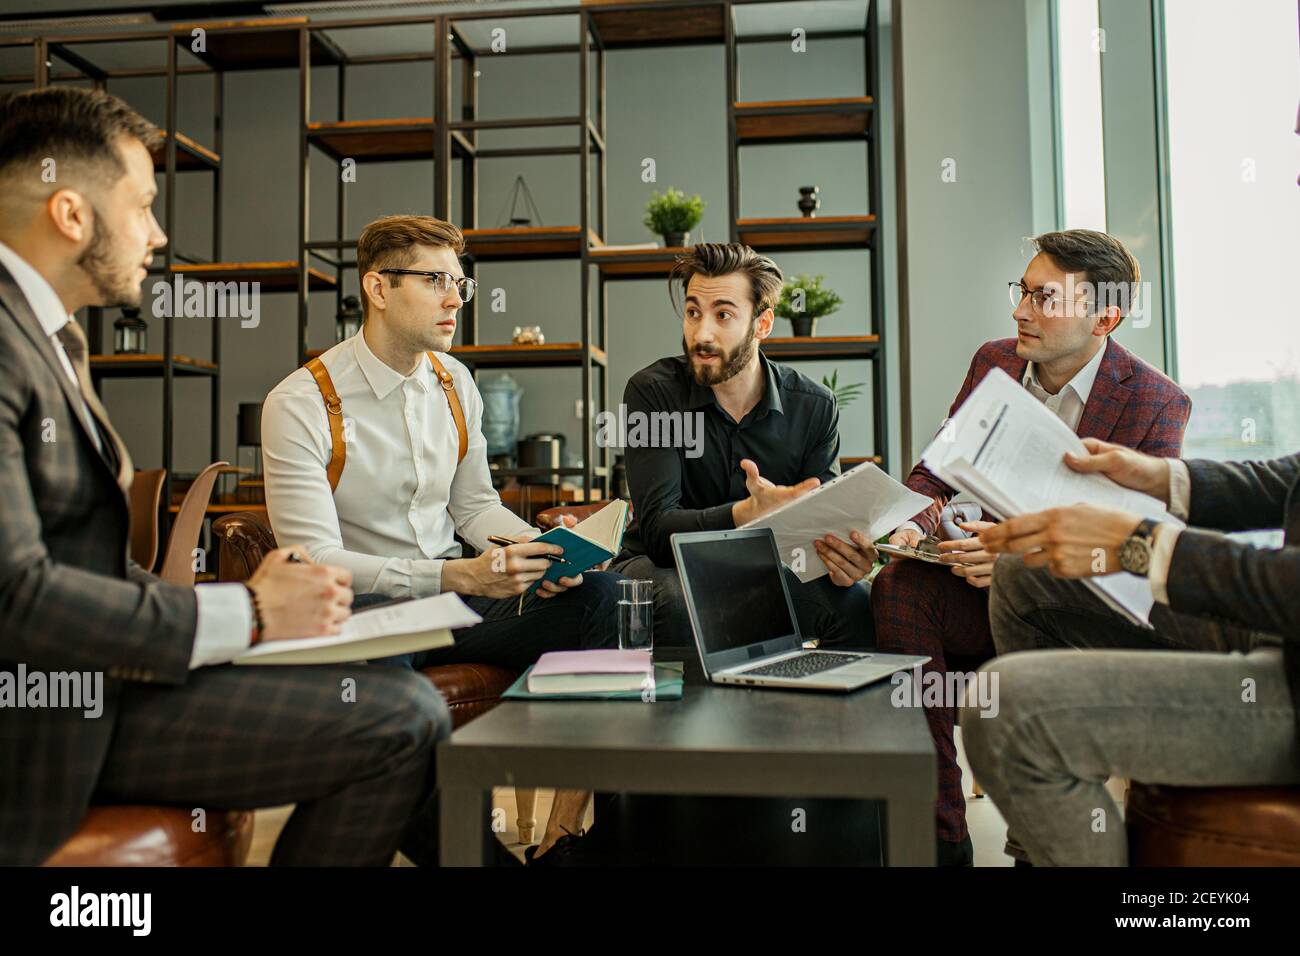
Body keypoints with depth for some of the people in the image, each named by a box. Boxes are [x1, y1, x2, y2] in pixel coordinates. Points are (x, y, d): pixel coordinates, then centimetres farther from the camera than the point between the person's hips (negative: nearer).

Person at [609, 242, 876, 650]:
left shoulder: (814, 406, -7)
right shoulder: (651, 391, -16)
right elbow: (657, 529, -24)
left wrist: (844, 559, -34)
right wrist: (749, 513, -43)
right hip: (664, 566, -2)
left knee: (854, 603, -25)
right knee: (676, 603, -36)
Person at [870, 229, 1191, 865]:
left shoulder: (1157, 403, -8)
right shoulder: (993, 361, 6)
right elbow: (938, 469, 8)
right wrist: (912, 526, -15)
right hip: (992, 588, 4)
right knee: (898, 585, -28)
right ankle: (938, 836, -24)